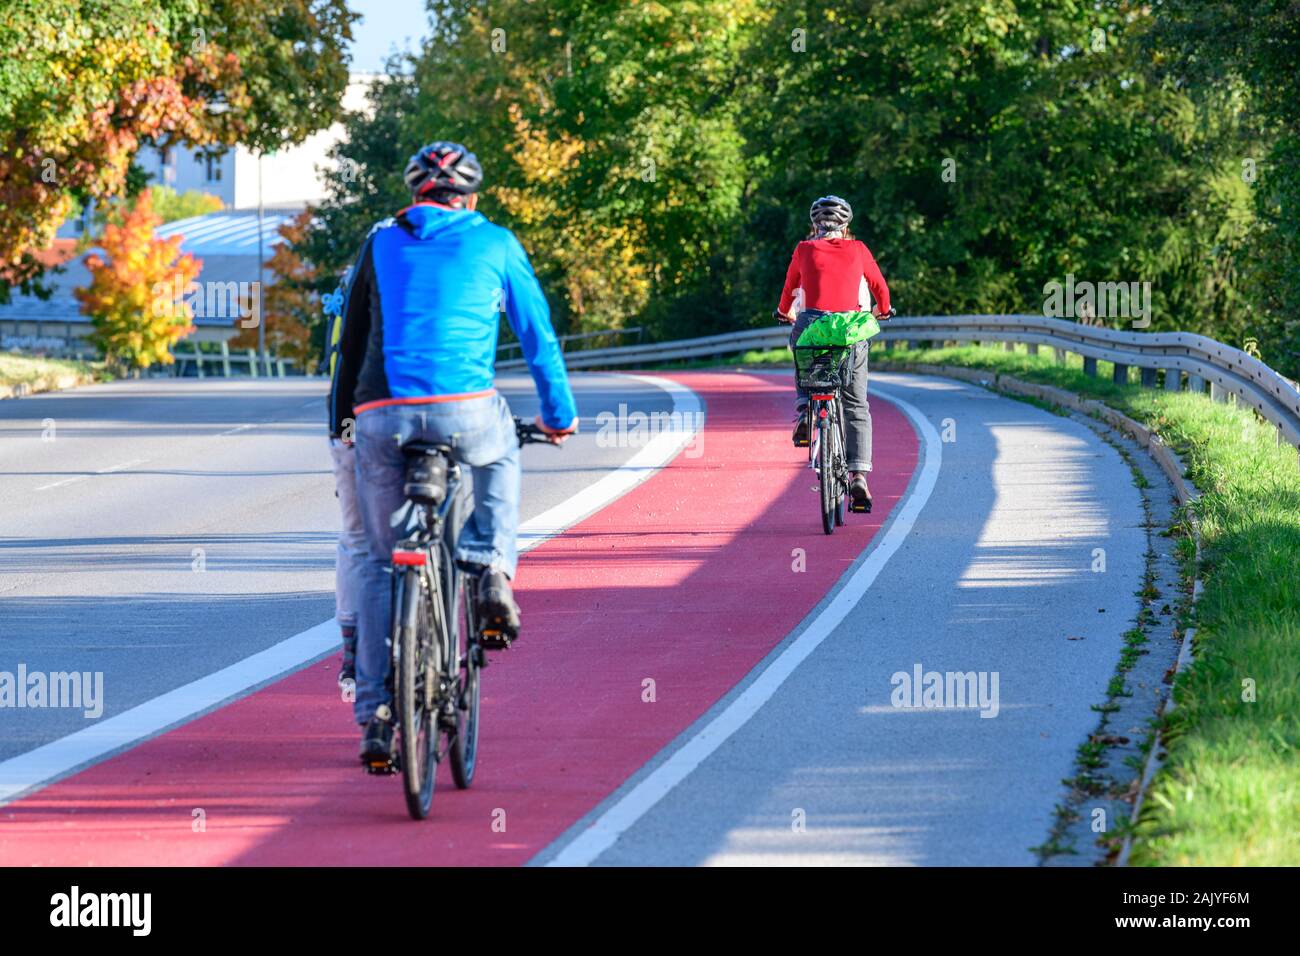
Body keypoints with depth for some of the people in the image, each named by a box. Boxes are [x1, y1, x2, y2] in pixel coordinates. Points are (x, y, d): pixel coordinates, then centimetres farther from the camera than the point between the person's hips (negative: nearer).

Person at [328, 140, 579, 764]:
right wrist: (559, 414, 30)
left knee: (380, 564, 14)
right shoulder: (494, 244, 14)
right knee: (499, 457, 36)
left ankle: (376, 717, 8)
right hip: (465, 410, -1)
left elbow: (350, 342, 22)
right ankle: (490, 568, 13)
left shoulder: (381, 243, 18)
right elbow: (538, 335, 19)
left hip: (381, 417, 1)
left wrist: (341, 418, 31)